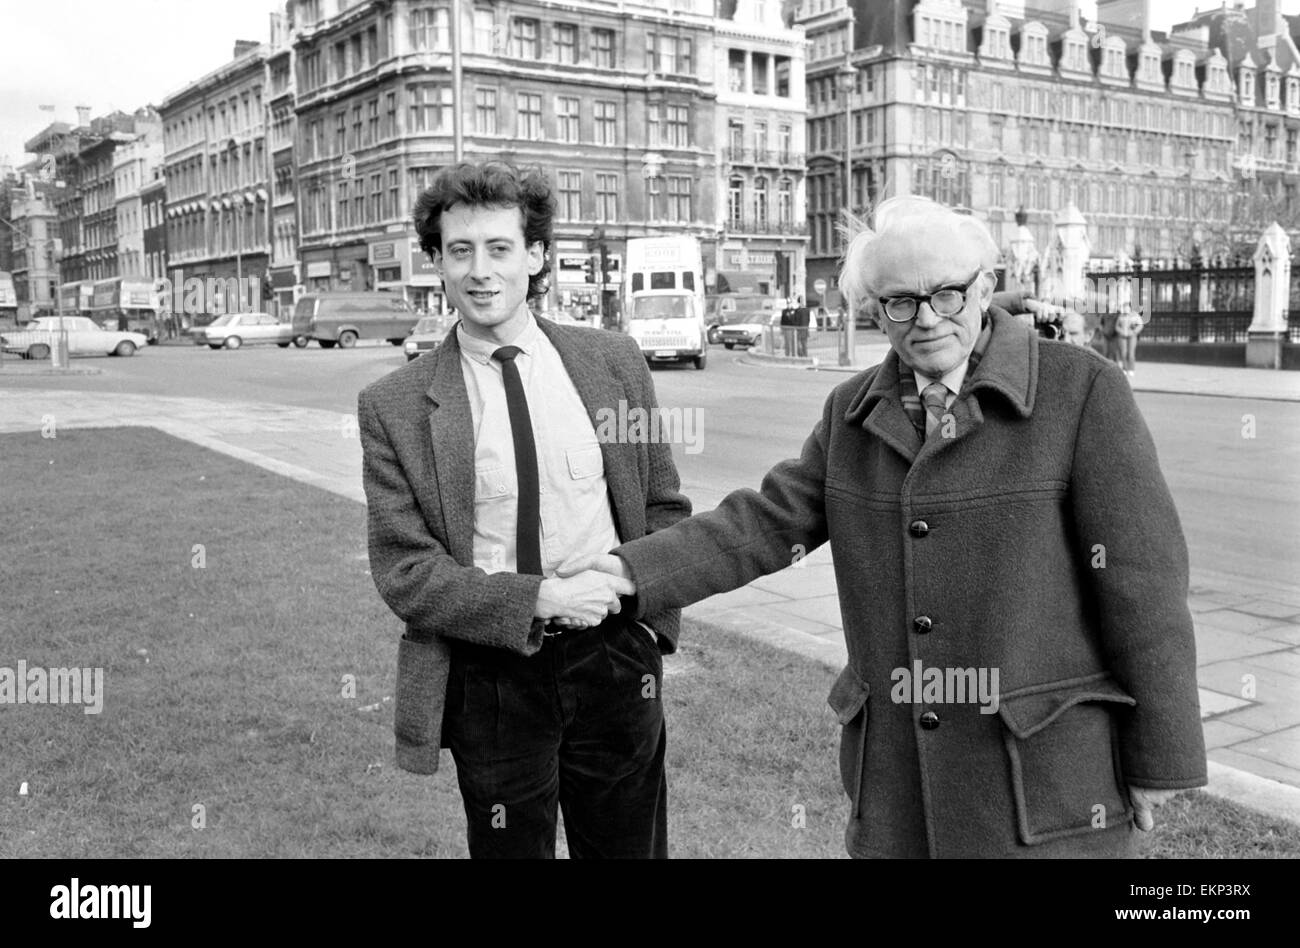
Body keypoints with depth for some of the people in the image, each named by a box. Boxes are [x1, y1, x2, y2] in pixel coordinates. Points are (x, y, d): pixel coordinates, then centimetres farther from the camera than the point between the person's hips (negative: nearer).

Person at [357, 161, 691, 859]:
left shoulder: (613, 363, 0)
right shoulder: (392, 407, -6)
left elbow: (665, 508, 8)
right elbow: (404, 571, -8)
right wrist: (537, 599, -19)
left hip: (616, 664, 2)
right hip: (490, 680, -1)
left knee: (631, 846, 17)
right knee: (509, 847, 14)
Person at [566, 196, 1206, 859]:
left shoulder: (1082, 390, -10)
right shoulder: (855, 411, 6)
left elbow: (1139, 576, -9)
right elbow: (770, 521, 0)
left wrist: (1160, 754, -6)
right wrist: (634, 572, -13)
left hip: (1049, 766, -4)